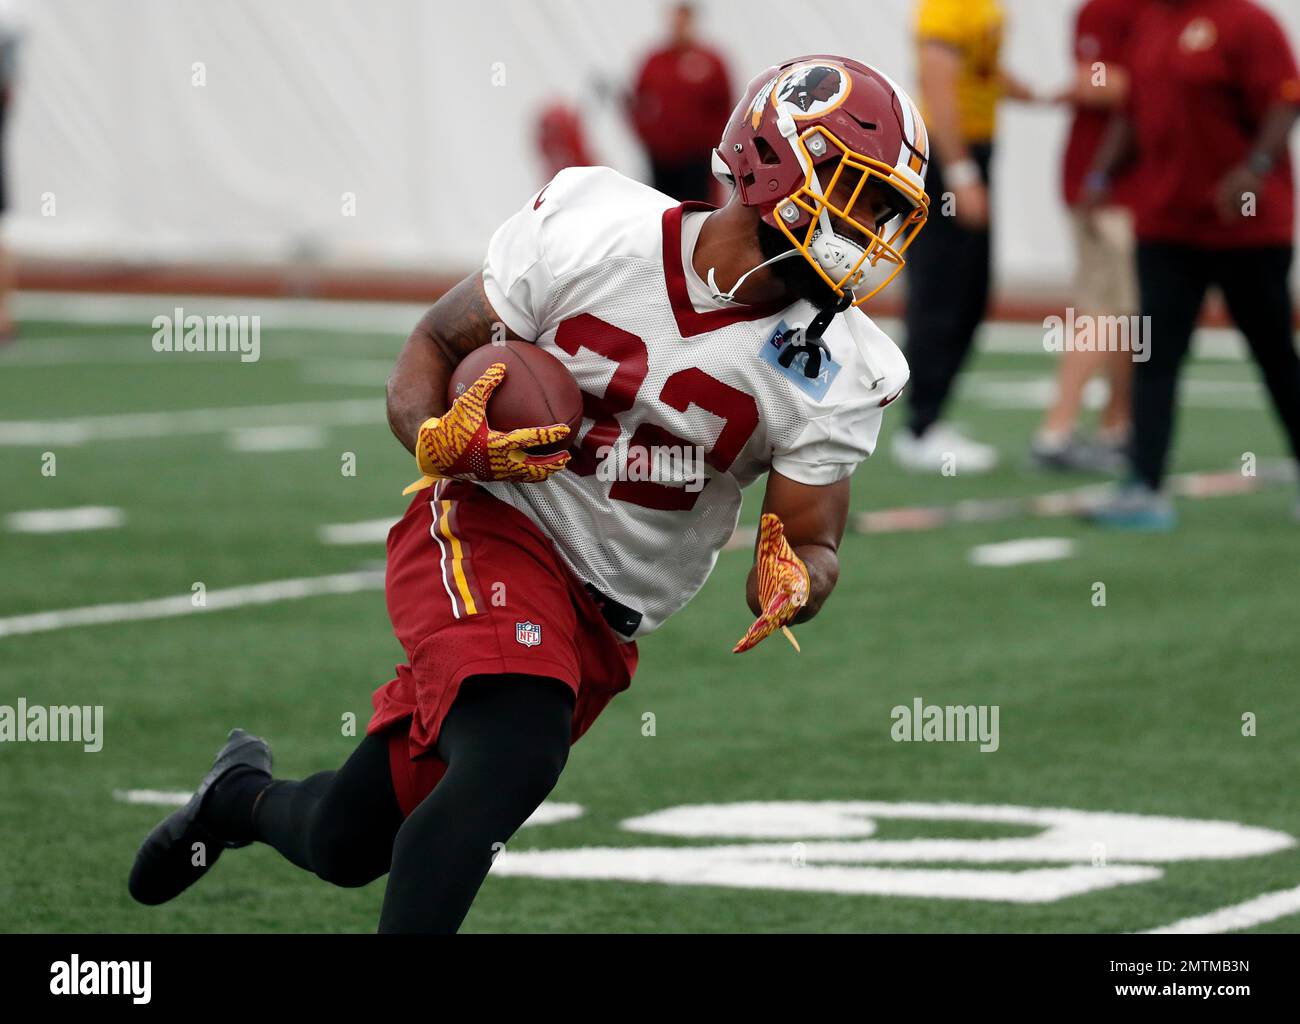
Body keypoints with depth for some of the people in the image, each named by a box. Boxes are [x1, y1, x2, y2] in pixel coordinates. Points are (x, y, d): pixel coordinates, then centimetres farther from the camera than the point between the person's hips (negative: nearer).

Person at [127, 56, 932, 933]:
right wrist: (439, 439, -23)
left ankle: (243, 797, 43)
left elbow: (812, 546, -2)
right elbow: (436, 342, -1)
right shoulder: (586, 232, -14)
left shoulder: (835, 377, -10)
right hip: (486, 531, -4)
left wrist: (791, 583, -27)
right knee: (513, 761, -32)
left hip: (604, 623, 4)